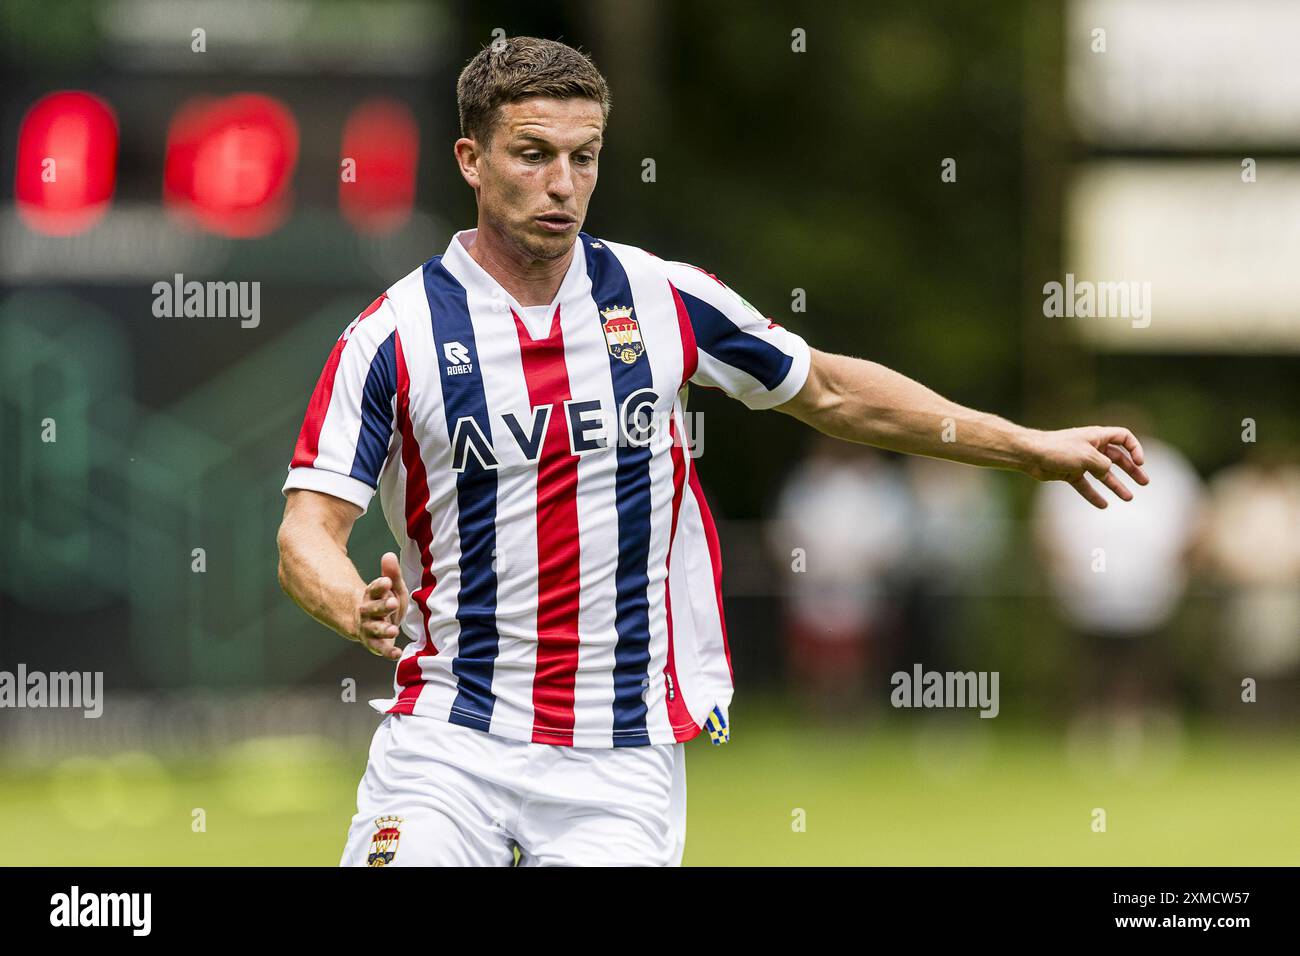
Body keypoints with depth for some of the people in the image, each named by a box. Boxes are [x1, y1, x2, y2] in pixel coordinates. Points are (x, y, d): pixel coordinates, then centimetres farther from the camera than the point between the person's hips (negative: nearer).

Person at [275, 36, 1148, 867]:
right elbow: (308, 530, -7)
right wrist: (357, 610, -30)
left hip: (622, 754, 2)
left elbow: (830, 391, 18)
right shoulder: (395, 334, -4)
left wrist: (1030, 447, 20)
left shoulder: (665, 298, 4)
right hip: (447, 739, -2)